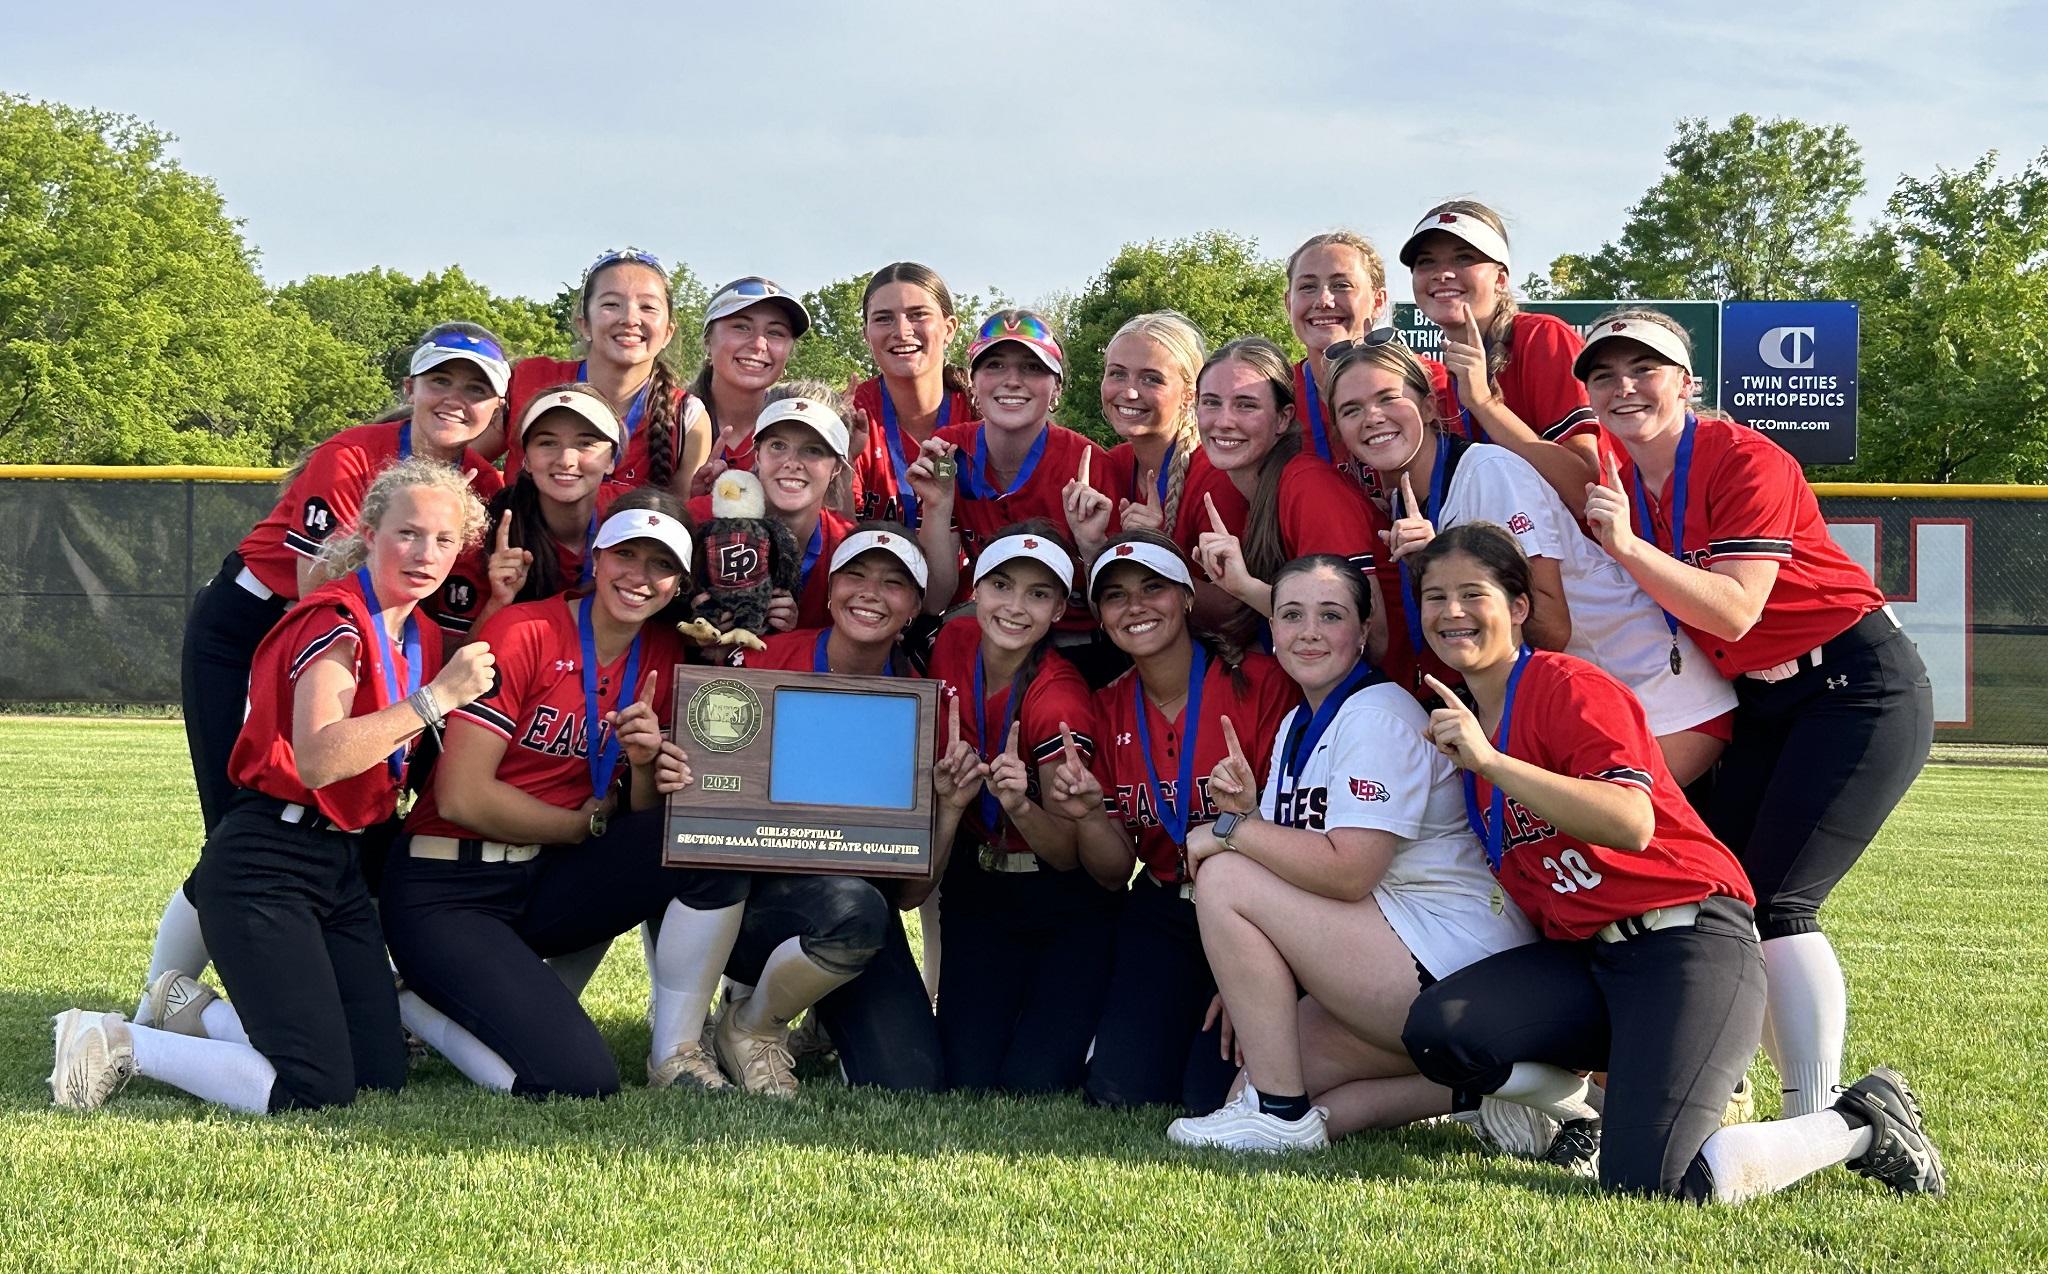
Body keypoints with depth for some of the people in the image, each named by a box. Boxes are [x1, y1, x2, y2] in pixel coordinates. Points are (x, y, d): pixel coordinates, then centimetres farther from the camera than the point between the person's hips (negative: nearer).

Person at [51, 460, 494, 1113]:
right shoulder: (337, 620, -17)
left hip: (342, 865, 9)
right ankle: (117, 1045, 2)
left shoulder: (424, 640, 11)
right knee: (315, 1090, -14)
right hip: (265, 863, -9)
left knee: (382, 1073, 5)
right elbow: (317, 759, -30)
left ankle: (197, 1014, 23)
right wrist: (436, 697, -31)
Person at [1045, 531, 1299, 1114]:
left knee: (1213, 1095, -17)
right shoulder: (1108, 709, 3)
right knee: (1121, 1091, -11)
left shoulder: (1260, 681, -12)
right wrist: (1088, 816, -16)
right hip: (1163, 912, 4)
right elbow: (1114, 869, 3)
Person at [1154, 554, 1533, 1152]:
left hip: (1451, 955, -10)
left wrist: (1230, 832, -14)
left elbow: (1346, 872, -23)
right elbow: (1291, 862, 10)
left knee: (1223, 880, -14)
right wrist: (1244, 807, -10)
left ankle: (1281, 1118, -10)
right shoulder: (1297, 726, 16)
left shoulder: (1377, 716, -14)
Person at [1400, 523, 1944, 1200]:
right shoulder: (1459, 717, 14)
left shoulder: (1570, 687, -10)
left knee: (1647, 1181, -23)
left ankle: (1865, 1125, 2)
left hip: (1686, 942, -7)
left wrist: (1490, 761, -29)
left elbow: (1631, 823, -26)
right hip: (1581, 957, 7)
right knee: (1438, 1034, -19)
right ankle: (1598, 1108, 9)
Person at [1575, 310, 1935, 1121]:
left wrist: (1629, 546, -31)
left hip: (1859, 687, -8)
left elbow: (1733, 611, -24)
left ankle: (1817, 1124, -17)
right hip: (1761, 703, 8)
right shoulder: (1615, 477, 4)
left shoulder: (1744, 460, -17)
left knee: (1774, 903, -17)